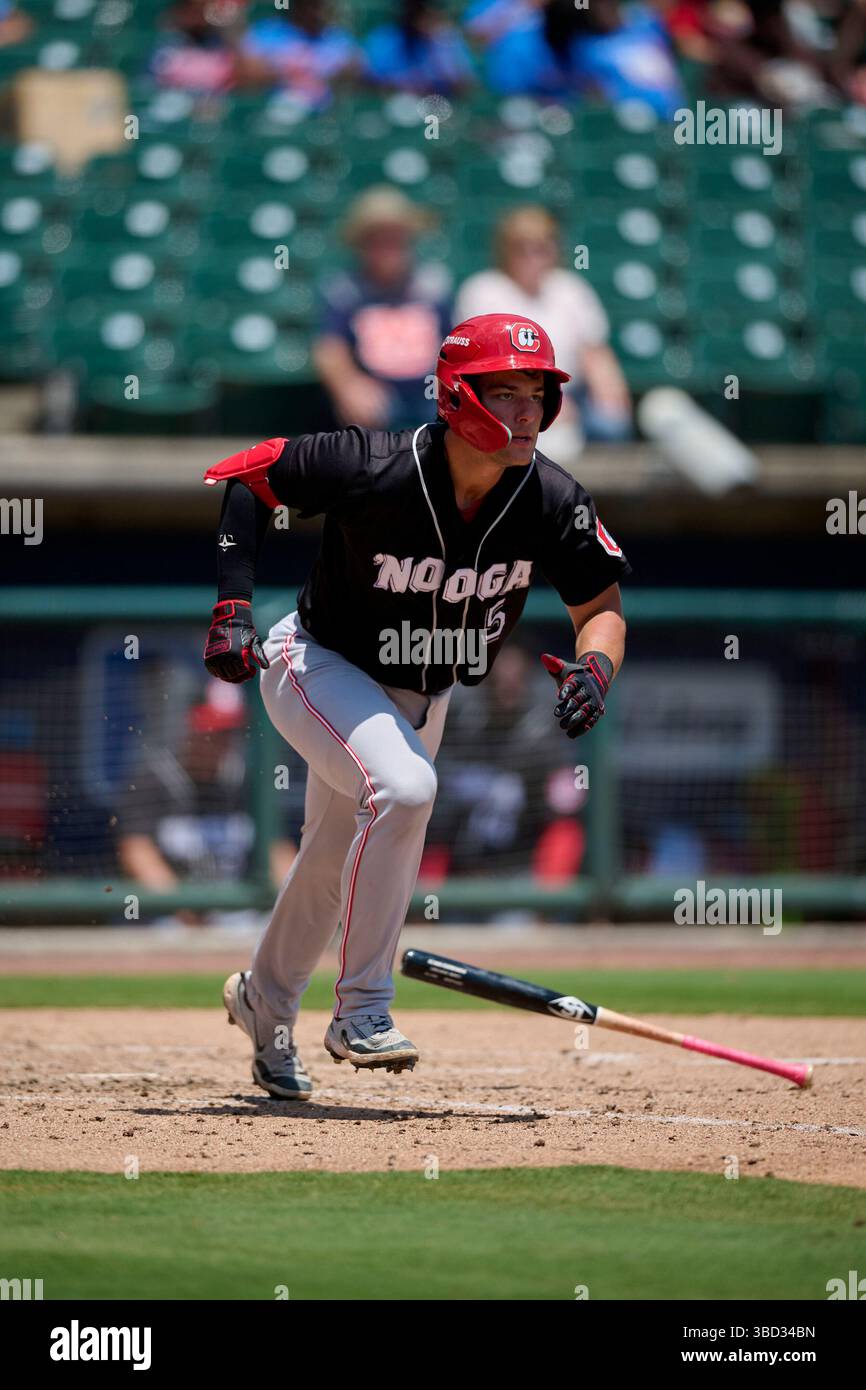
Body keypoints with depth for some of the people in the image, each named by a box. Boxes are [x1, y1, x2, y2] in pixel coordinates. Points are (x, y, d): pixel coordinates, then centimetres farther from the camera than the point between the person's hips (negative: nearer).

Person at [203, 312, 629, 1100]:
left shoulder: (552, 502, -20)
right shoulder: (374, 470, -32)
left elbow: (602, 606, -7)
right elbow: (241, 478, -20)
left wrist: (596, 665, -29)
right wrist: (233, 604, -27)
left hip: (419, 696, 6)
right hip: (317, 667, -6)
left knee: (340, 862, 20)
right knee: (404, 789, -32)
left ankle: (265, 1005, 48)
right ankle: (361, 1010, -19)